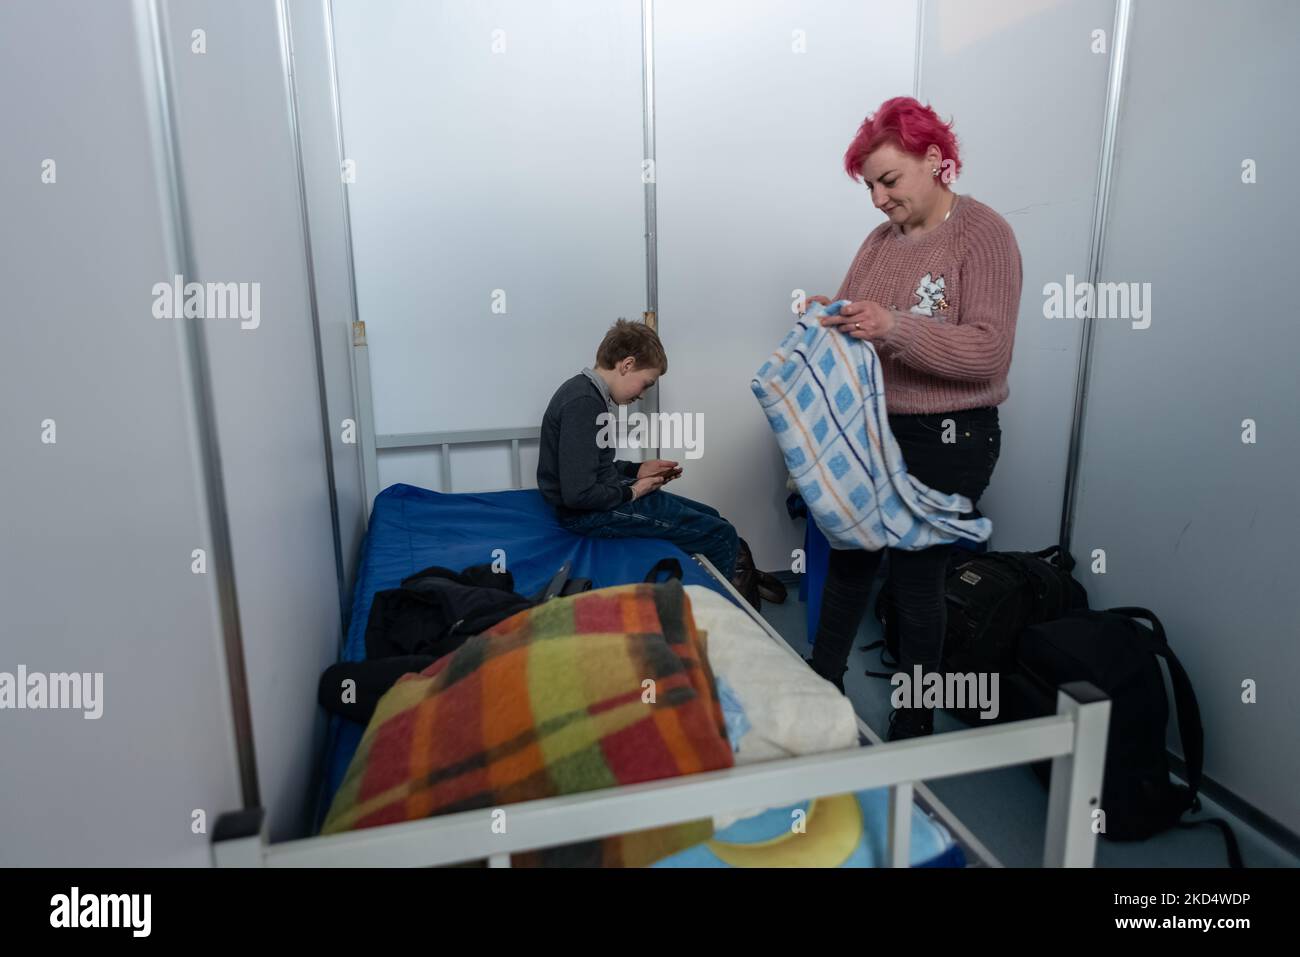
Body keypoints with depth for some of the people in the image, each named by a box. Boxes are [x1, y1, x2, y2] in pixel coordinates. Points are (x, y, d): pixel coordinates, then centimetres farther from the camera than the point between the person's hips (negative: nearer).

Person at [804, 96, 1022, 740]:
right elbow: (855, 326, 14)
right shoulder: (882, 238, 10)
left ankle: (914, 725, 24)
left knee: (918, 579, 4)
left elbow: (989, 350, -21)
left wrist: (893, 328, -32)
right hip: (873, 429, 7)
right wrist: (827, 318, -9)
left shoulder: (983, 234, -11)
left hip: (947, 442, -6)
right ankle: (822, 681, 35)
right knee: (849, 558, 15)